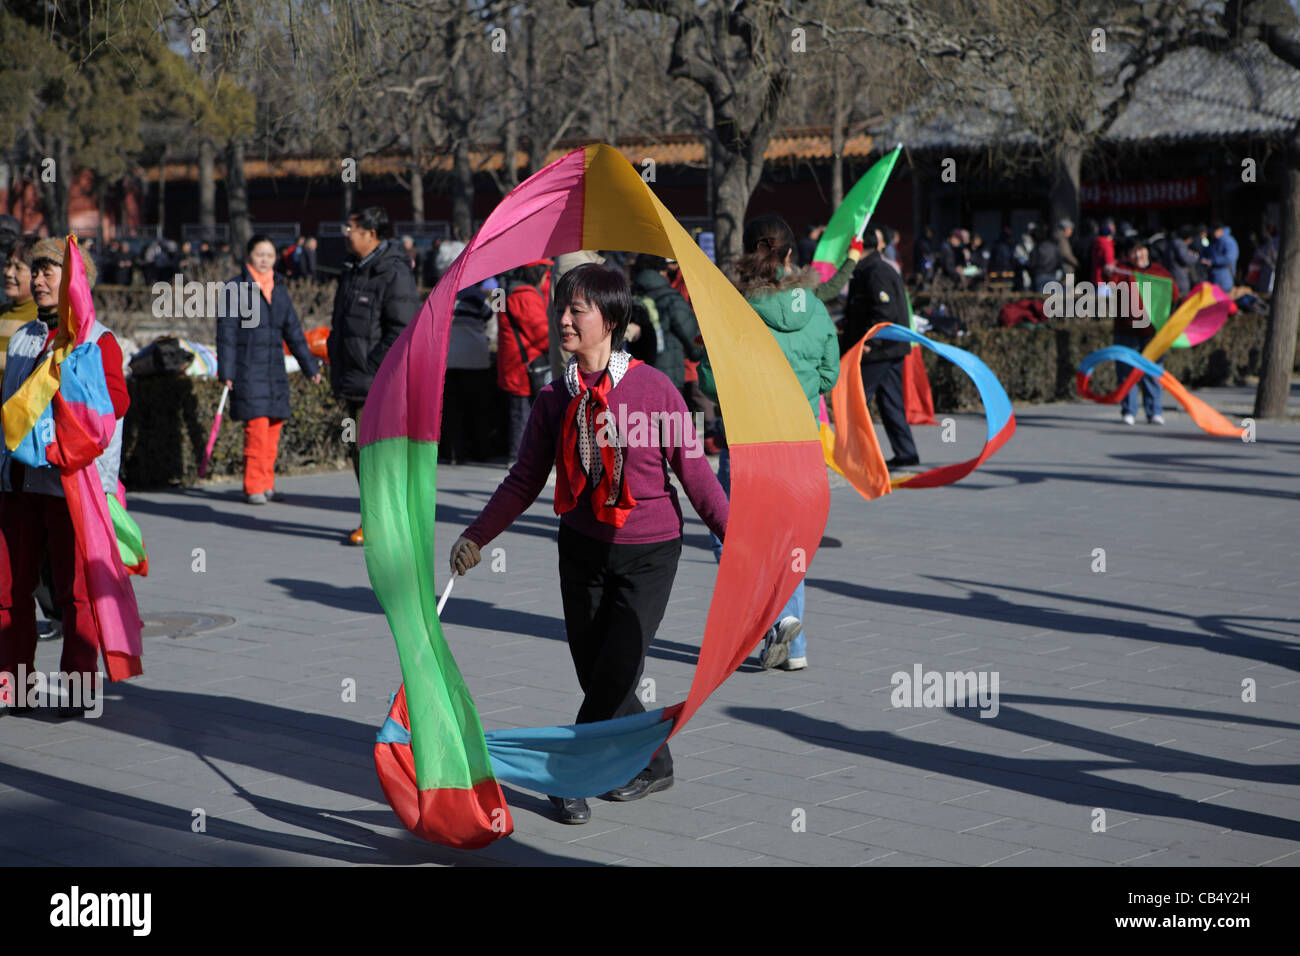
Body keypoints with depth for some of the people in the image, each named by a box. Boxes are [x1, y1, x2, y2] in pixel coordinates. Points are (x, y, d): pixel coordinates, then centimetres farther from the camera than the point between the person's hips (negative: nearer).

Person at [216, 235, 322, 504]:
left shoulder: (280, 289, 15)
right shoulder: (235, 288, -1)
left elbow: (293, 331, 20)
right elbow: (227, 332, -4)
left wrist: (310, 366, 18)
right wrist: (226, 371, -9)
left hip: (275, 370, 6)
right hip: (248, 369, -6)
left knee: (273, 428, 4)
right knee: (256, 427, -12)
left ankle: (266, 484, 14)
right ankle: (253, 488, -6)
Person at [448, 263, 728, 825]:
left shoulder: (652, 387, -9)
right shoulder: (555, 398, 1)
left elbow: (692, 470, -5)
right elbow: (526, 479, 8)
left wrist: (734, 536, -7)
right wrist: (476, 536, 4)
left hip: (648, 552, -4)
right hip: (582, 547, 4)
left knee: (614, 673, -11)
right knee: (594, 675, 5)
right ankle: (652, 764, 27)